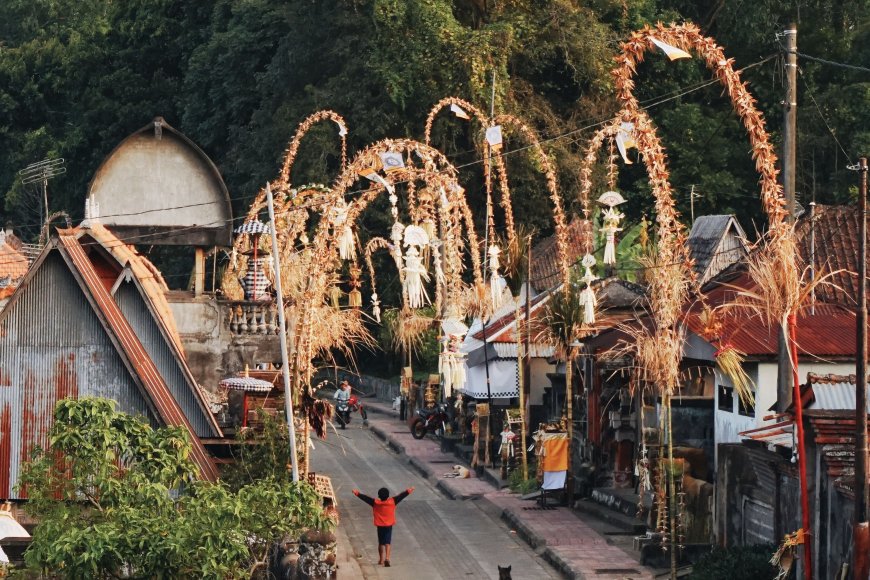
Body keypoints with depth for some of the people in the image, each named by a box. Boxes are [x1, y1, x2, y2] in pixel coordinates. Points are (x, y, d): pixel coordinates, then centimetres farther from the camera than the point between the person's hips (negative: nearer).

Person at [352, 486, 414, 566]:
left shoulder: (375, 503, -8)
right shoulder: (392, 502, -9)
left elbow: (366, 498, -3)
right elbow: (400, 496, -3)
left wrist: (357, 494, 6)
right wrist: (408, 491, 5)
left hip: (380, 526, 2)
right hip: (389, 525, -2)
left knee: (381, 543, 16)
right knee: (388, 542, -6)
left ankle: (381, 560, 26)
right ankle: (387, 558, -25)